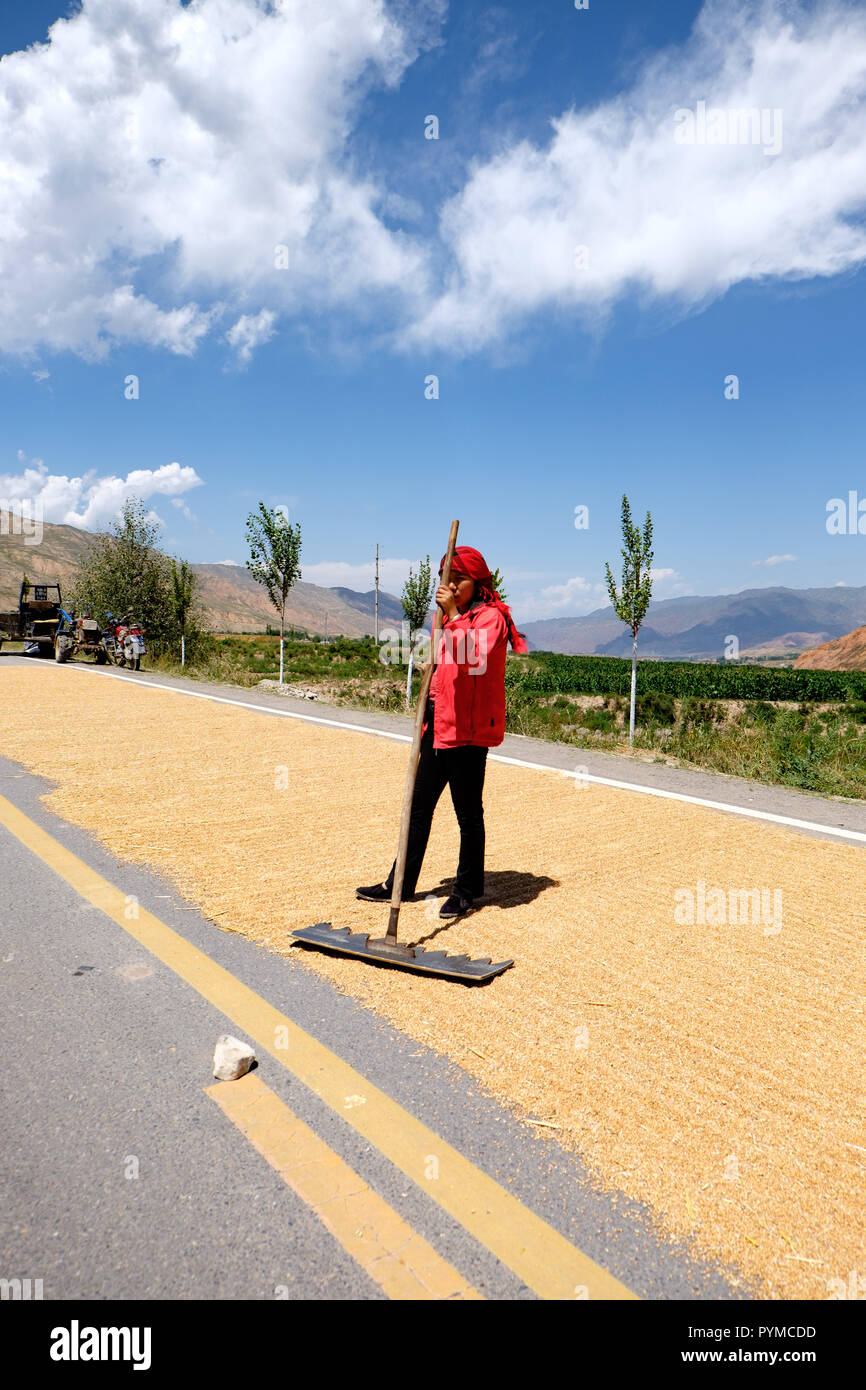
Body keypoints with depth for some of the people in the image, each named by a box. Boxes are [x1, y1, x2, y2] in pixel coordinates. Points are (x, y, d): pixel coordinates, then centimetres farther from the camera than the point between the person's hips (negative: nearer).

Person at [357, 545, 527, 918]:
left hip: (469, 728, -8)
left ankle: (467, 889, 18)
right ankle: (401, 884, 22)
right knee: (419, 805, 12)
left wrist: (452, 615, -29)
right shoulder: (447, 618, 16)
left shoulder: (491, 616, -7)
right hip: (438, 724, 8)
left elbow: (476, 657, -27)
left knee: (468, 811, 3)